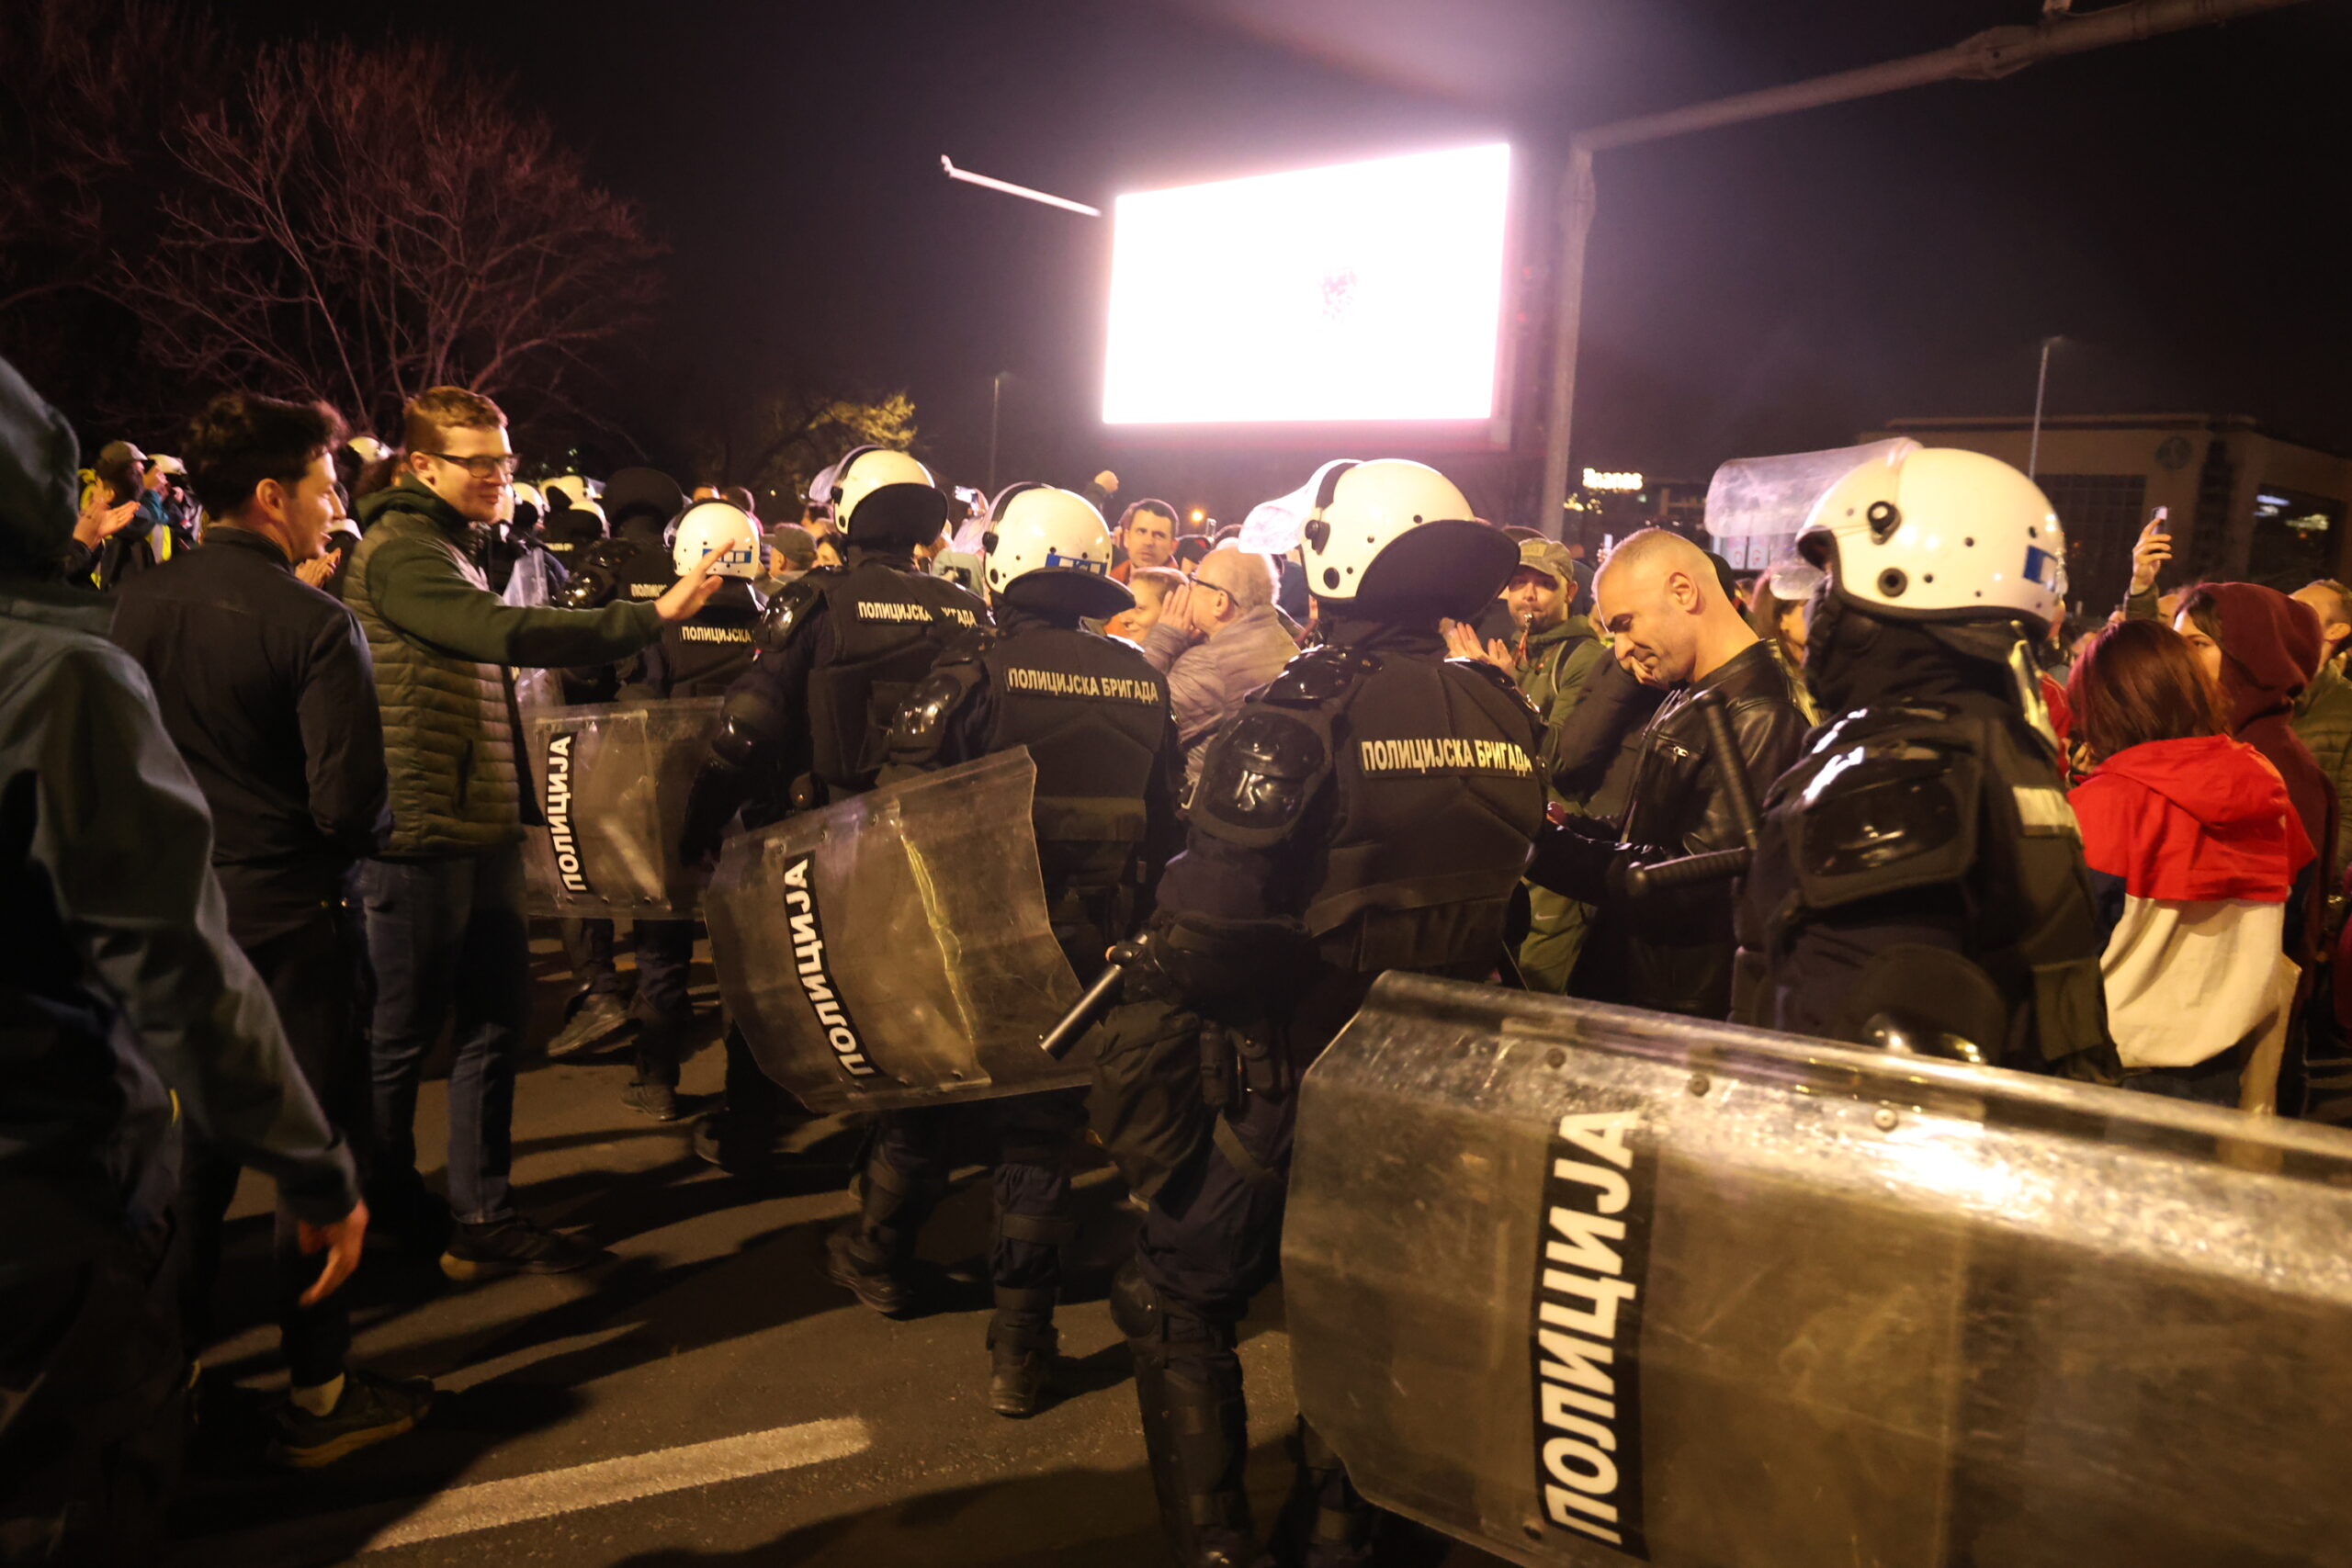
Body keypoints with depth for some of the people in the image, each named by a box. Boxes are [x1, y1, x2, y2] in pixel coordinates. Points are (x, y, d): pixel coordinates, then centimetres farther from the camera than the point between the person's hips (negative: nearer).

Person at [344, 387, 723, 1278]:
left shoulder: (447, 548, 19)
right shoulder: (401, 551, -13)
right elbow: (501, 631, -29)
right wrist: (650, 617, -31)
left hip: (481, 827, 10)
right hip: (422, 830, -10)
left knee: (497, 1019, 11)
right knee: (403, 1035, 5)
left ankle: (484, 1220, 19)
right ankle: (392, 1219, 22)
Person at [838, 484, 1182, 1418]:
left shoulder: (976, 667, -12)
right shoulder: (1143, 684, 1)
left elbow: (904, 798, -15)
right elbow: (1165, 823, 6)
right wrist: (1128, 928, 15)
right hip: (1091, 949, 3)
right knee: (1042, 1129, 10)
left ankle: (880, 1254, 42)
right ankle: (1021, 1347, 14)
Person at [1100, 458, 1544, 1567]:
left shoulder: (1301, 714, -19)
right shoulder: (1506, 718, 2)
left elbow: (1210, 922, -24)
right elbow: (1526, 901, 10)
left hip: (1292, 1071, -6)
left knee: (1179, 1302, 12)